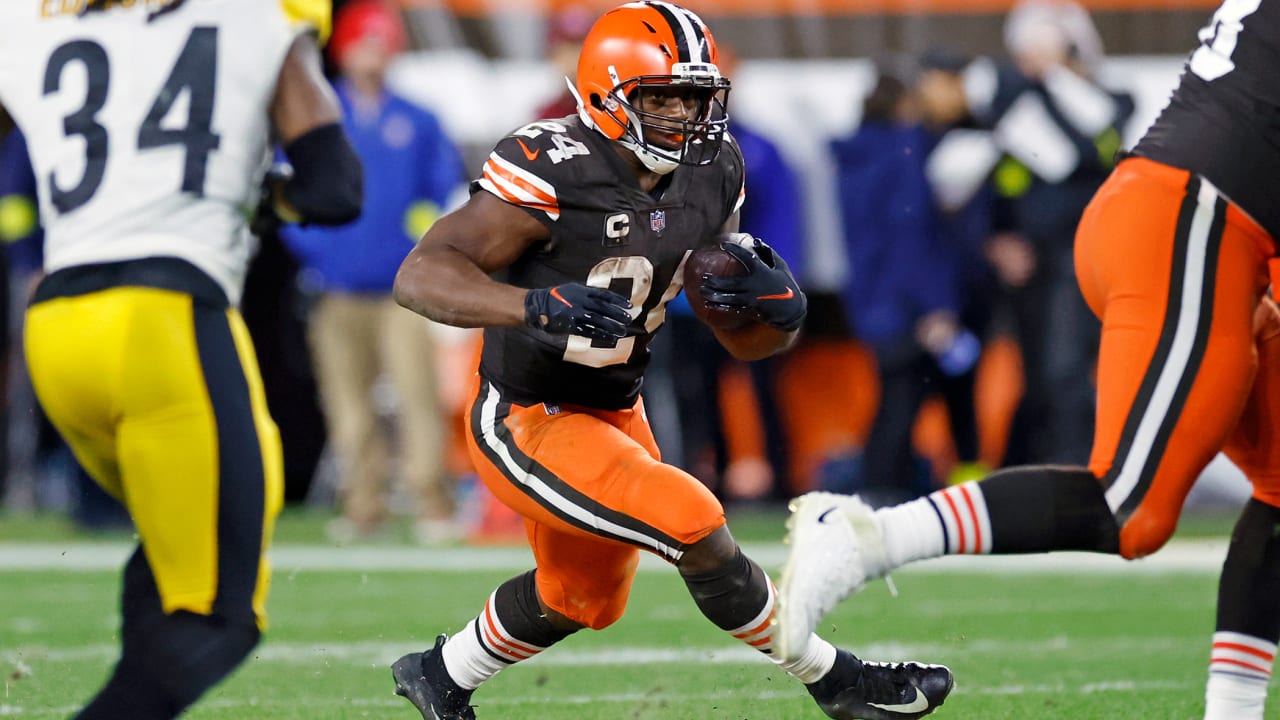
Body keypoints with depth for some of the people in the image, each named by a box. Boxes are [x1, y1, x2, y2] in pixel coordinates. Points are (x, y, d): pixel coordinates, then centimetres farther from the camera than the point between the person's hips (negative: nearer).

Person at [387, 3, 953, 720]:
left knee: (583, 601, 26)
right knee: (693, 522, -21)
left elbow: (746, 339, 5)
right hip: (527, 424, -9)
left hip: (614, 414, 9)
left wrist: (779, 307, -20)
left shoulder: (710, 176, -3)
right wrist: (537, 306, -47)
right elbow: (422, 276, -32)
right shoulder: (553, 174, -25)